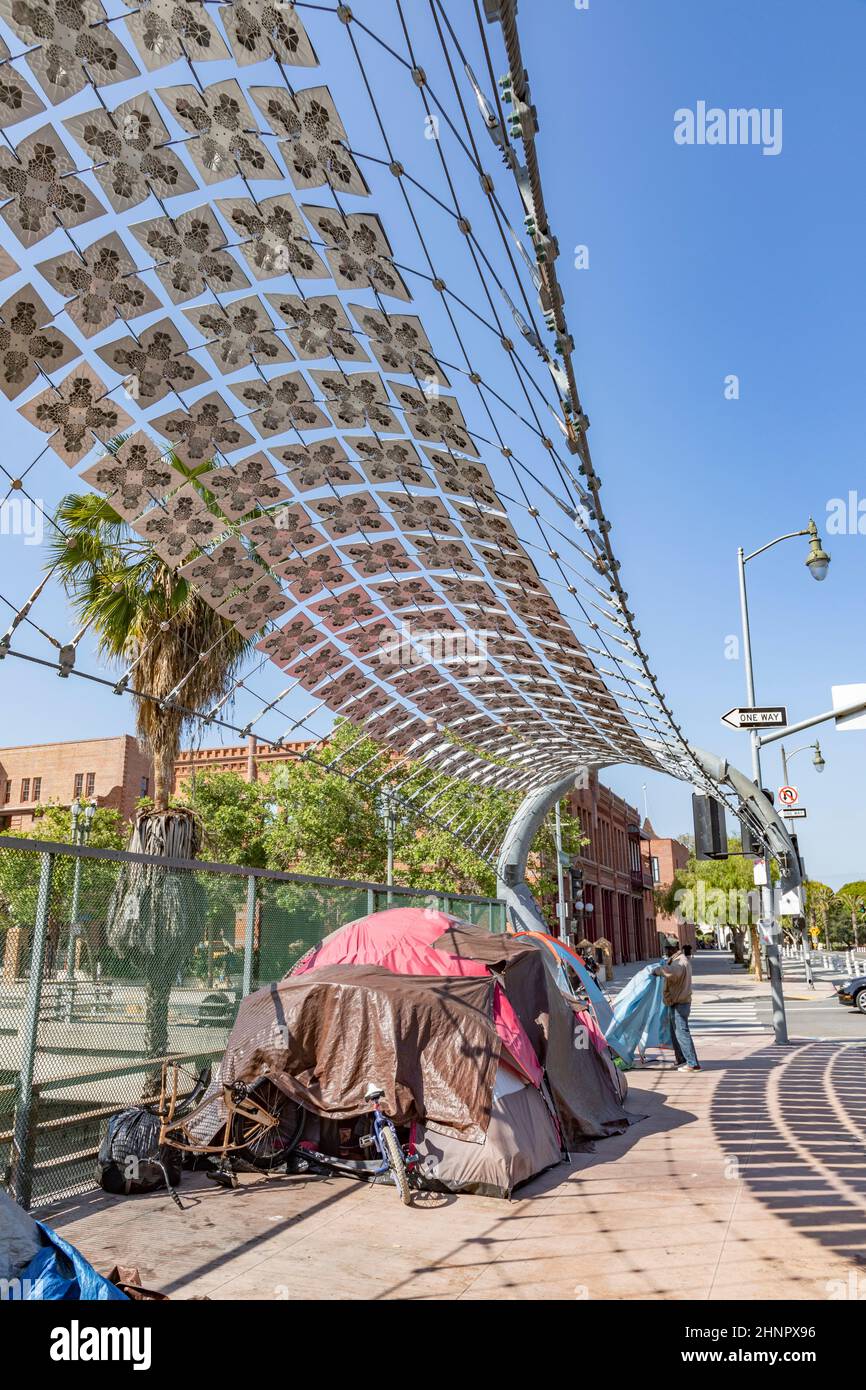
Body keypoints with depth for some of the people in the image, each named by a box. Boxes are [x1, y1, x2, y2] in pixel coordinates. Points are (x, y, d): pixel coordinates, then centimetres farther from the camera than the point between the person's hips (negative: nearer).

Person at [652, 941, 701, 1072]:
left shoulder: (681, 961, -19)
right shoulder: (678, 959, 13)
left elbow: (672, 972, -42)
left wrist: (658, 970, -28)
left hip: (679, 1004, -10)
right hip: (675, 1003, 10)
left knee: (682, 1033, -8)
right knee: (675, 1034, 17)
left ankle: (693, 1064, -6)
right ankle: (682, 1060, 26)